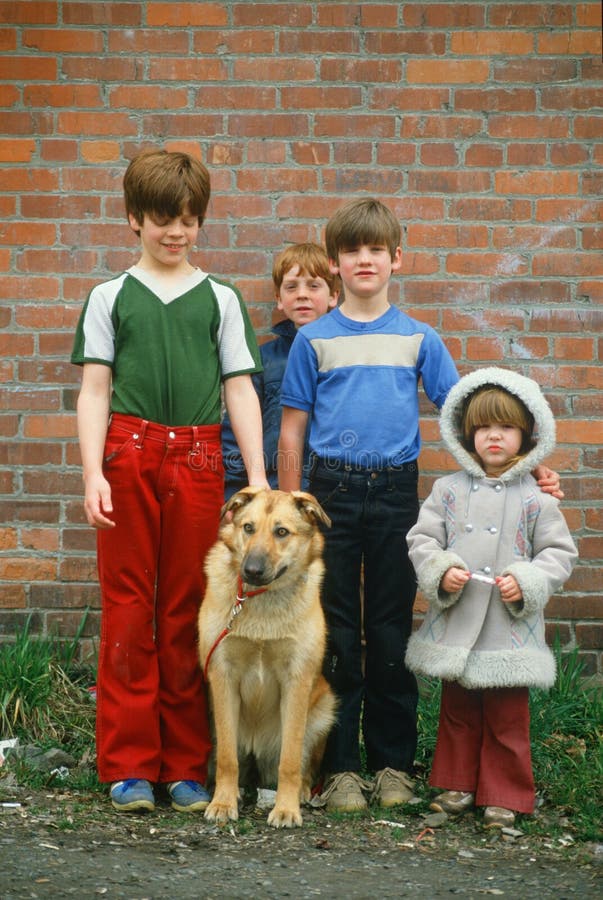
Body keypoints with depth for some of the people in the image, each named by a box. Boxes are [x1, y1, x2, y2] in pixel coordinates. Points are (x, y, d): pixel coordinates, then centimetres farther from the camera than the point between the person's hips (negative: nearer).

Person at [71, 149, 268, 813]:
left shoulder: (221, 299, 12)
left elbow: (240, 389, 10)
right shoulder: (110, 298, 9)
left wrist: (258, 475, 1)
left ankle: (185, 765, 10)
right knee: (128, 608, 0)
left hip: (198, 460, 1)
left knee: (188, 612, 3)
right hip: (128, 455, -1)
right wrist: (93, 473, -6)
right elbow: (94, 391, 6)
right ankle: (130, 765, 6)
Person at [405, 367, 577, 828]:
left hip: (510, 627, -2)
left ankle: (505, 795, 14)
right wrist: (441, 572, -12)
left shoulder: (535, 498, -2)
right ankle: (457, 783, 27)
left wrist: (526, 582, -13)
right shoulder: (450, 490, 4)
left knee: (507, 717, 3)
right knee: (457, 711, 13)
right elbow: (422, 538, 5)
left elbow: (559, 552, 2)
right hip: (455, 624, 2)